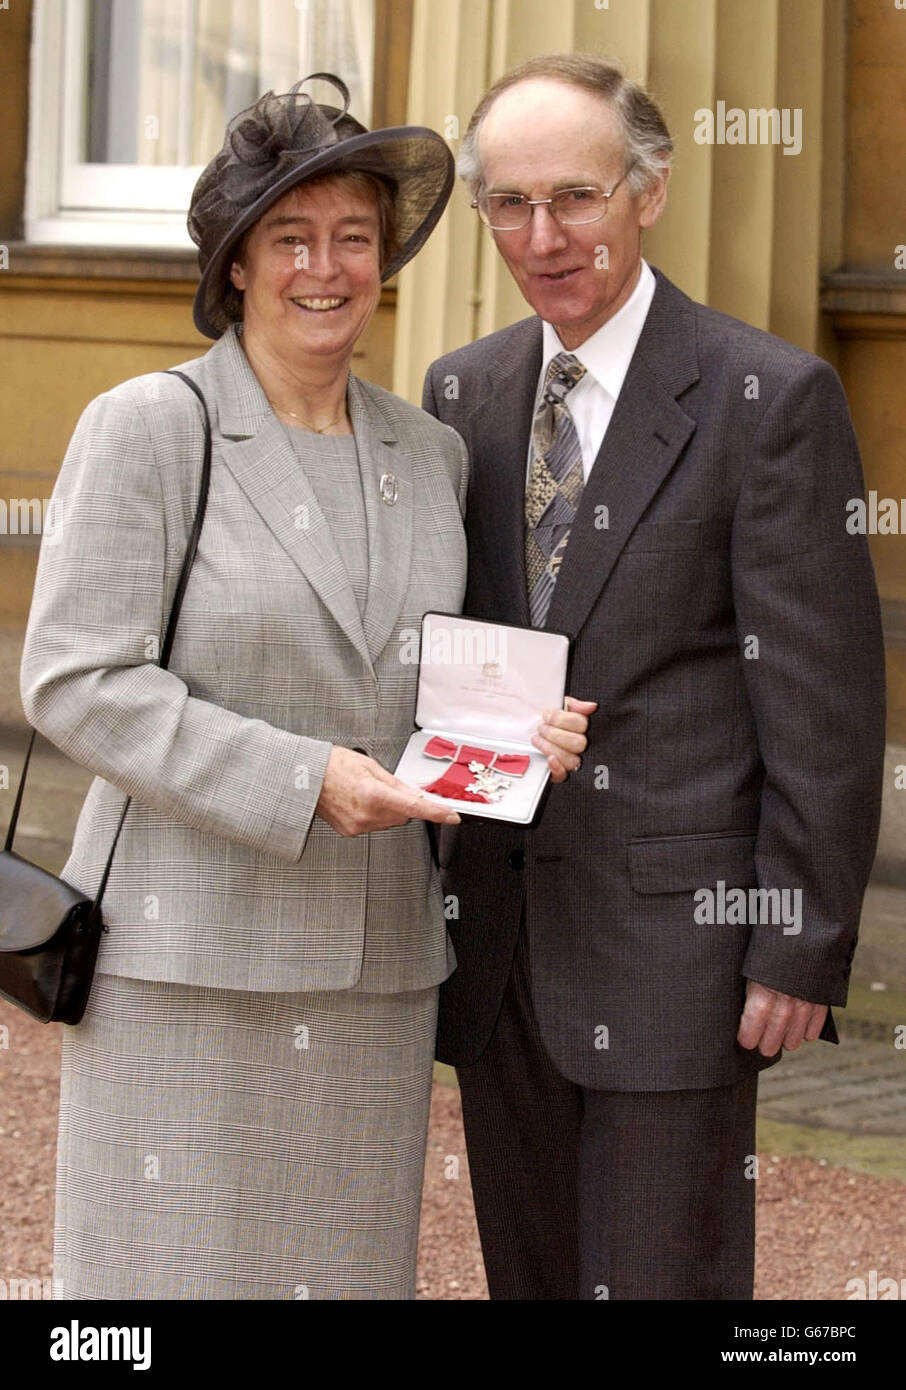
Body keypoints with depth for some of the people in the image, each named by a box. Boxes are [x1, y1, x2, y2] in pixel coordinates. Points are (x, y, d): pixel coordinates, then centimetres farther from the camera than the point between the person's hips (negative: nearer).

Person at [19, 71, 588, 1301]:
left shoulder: (431, 455, 11)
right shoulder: (146, 428, -5)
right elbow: (74, 682, -11)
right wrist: (300, 782, -19)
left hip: (375, 961, 5)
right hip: (188, 956, -5)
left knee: (344, 1265, 9)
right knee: (173, 1260, 0)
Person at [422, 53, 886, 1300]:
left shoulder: (772, 398, -8)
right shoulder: (463, 391, 10)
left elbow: (824, 699, -10)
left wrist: (803, 951, -13)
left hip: (676, 941, -6)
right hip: (496, 945, 6)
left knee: (661, 1277, -1)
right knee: (530, 1274, 14)